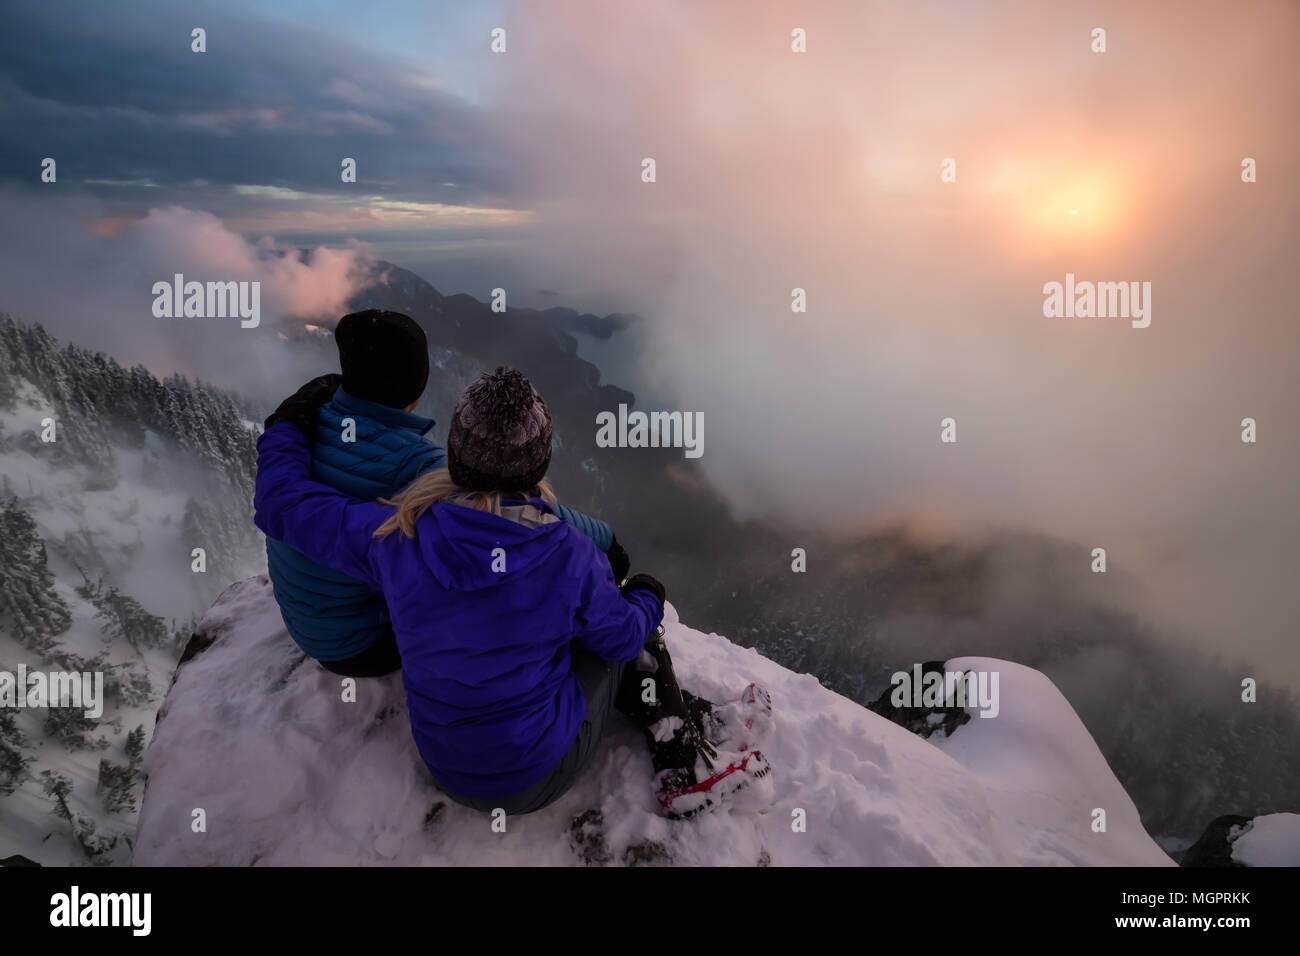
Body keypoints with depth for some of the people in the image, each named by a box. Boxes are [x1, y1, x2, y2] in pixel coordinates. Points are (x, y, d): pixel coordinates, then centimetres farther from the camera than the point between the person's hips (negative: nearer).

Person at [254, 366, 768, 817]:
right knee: (635, 638, 15)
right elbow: (622, 636, -6)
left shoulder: (396, 537, -21)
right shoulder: (570, 557, -26)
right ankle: (686, 770, 22)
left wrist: (287, 426, 13)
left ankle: (683, 766, 33)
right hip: (541, 774, -4)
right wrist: (647, 598, 17)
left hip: (448, 771, 4)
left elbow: (282, 502, -5)